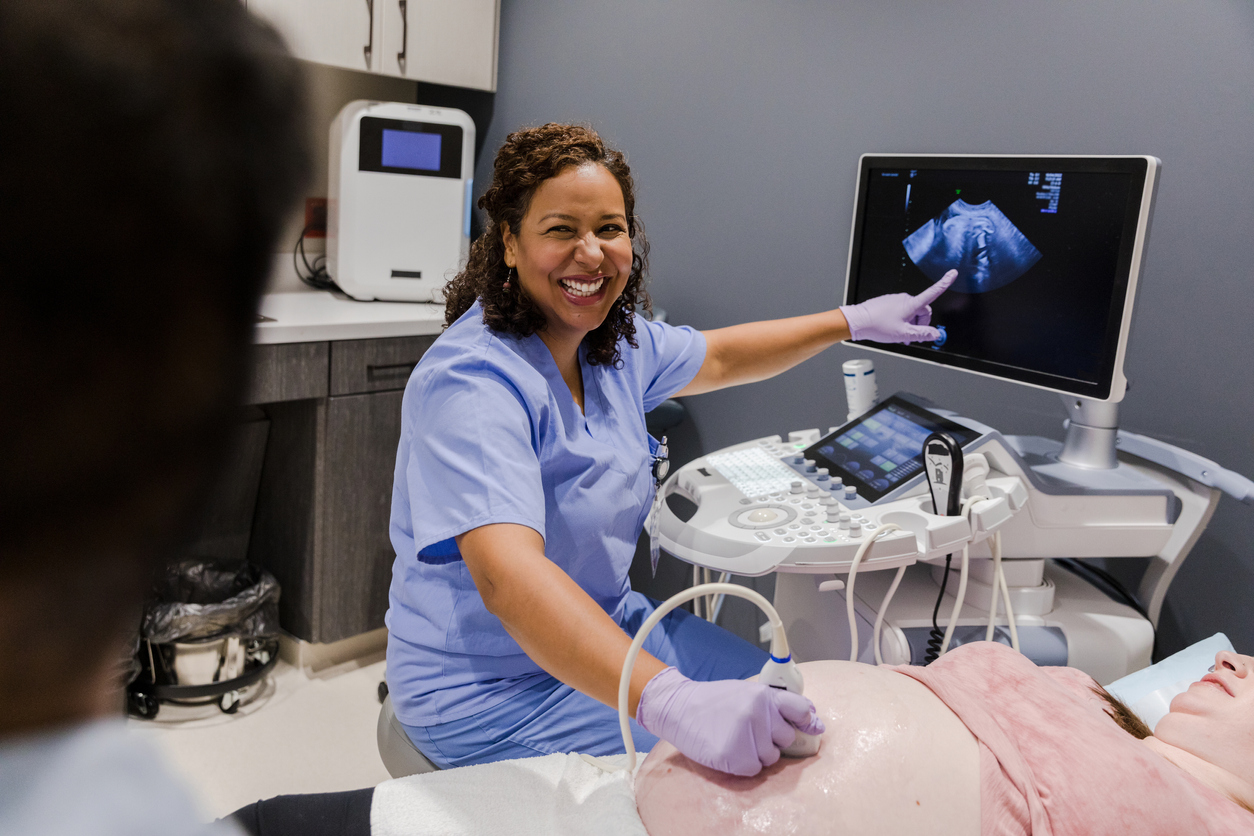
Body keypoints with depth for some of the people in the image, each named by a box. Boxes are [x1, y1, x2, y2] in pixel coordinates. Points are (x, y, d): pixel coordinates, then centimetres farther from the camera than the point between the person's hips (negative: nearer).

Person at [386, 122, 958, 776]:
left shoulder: (611, 339, -2)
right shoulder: (473, 384, -29)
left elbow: (717, 358, 18)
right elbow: (506, 578, -42)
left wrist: (852, 322, 24)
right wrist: (670, 701, -54)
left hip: (603, 627, 8)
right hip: (490, 690, -8)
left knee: (793, 716, 4)